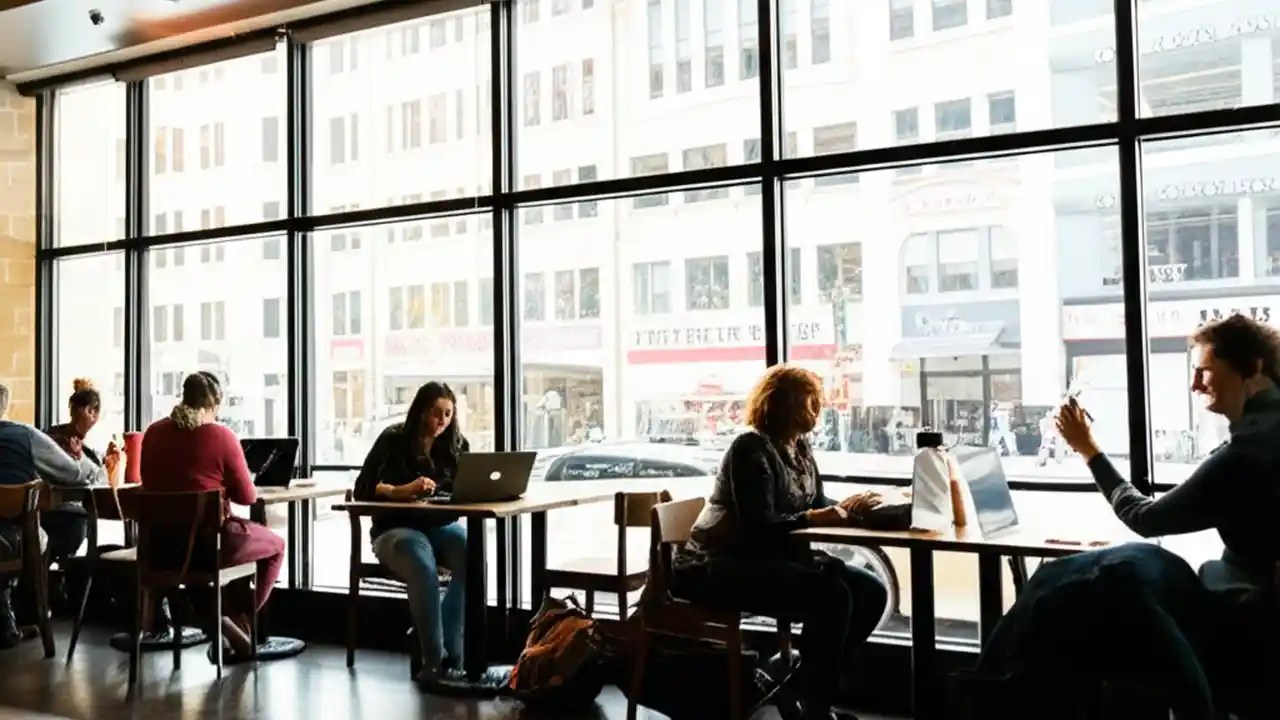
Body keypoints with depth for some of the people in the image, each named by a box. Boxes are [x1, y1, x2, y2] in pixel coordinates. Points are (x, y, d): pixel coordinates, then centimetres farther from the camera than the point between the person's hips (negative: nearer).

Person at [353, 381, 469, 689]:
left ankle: (450, 653, -26)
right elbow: (363, 488, -10)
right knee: (424, 568, -37)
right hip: (396, 529, -3)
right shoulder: (393, 439, -4)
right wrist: (402, 491, -28)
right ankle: (434, 659, -29)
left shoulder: (456, 444, 7)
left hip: (441, 526, 4)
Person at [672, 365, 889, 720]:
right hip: (720, 567, -9)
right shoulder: (751, 447, -14)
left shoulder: (799, 447, 13)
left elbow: (815, 503, 14)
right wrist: (809, 519, -31)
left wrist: (845, 507, -5)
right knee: (832, 596, -27)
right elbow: (759, 525, -22)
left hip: (772, 557, 9)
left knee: (871, 592, -3)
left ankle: (802, 681, 7)